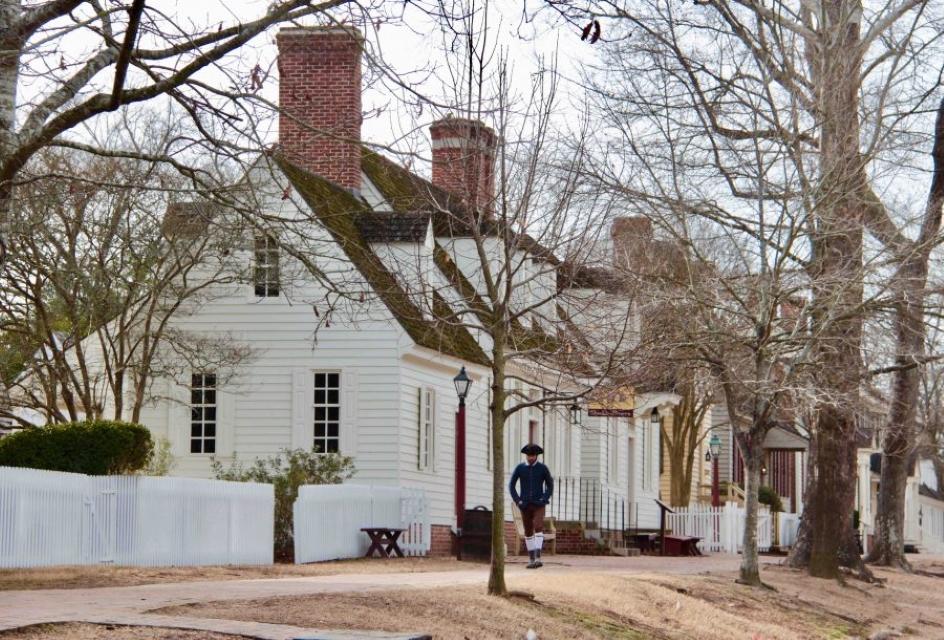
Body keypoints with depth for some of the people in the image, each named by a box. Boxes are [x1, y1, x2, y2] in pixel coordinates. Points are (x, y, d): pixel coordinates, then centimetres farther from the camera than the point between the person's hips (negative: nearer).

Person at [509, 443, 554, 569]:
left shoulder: (543, 468, -3)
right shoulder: (519, 468, 0)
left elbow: (550, 486, 4)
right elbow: (511, 486, 5)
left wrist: (544, 500, -10)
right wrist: (518, 501, -7)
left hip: (538, 504, -2)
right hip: (525, 505, 2)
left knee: (538, 528, -20)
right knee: (528, 532, 7)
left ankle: (538, 559, -25)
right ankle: (532, 560, 18)